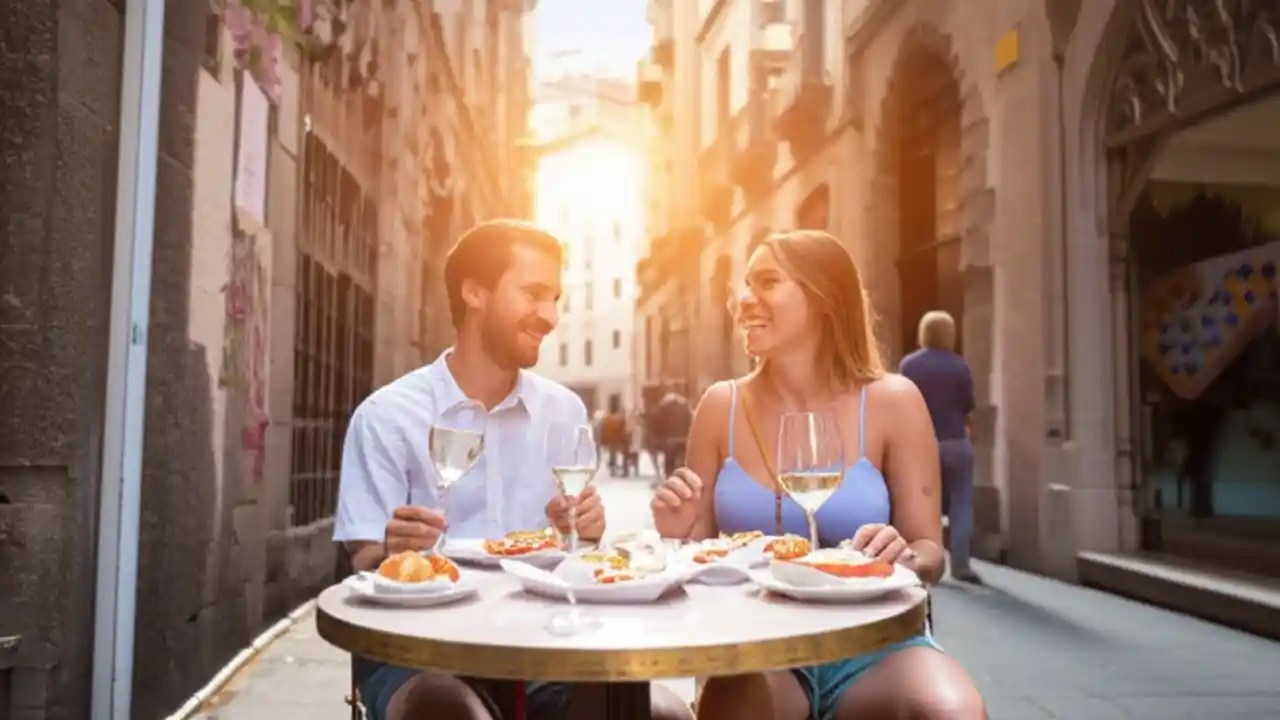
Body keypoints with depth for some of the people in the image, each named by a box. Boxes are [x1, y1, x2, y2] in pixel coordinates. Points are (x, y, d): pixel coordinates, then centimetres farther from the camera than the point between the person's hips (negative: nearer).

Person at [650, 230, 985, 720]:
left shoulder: (890, 402, -3)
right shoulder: (722, 406, 2)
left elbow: (931, 553, 0)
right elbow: (701, 552, 10)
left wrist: (903, 557, -22)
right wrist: (679, 534, -12)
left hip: (870, 645, 0)